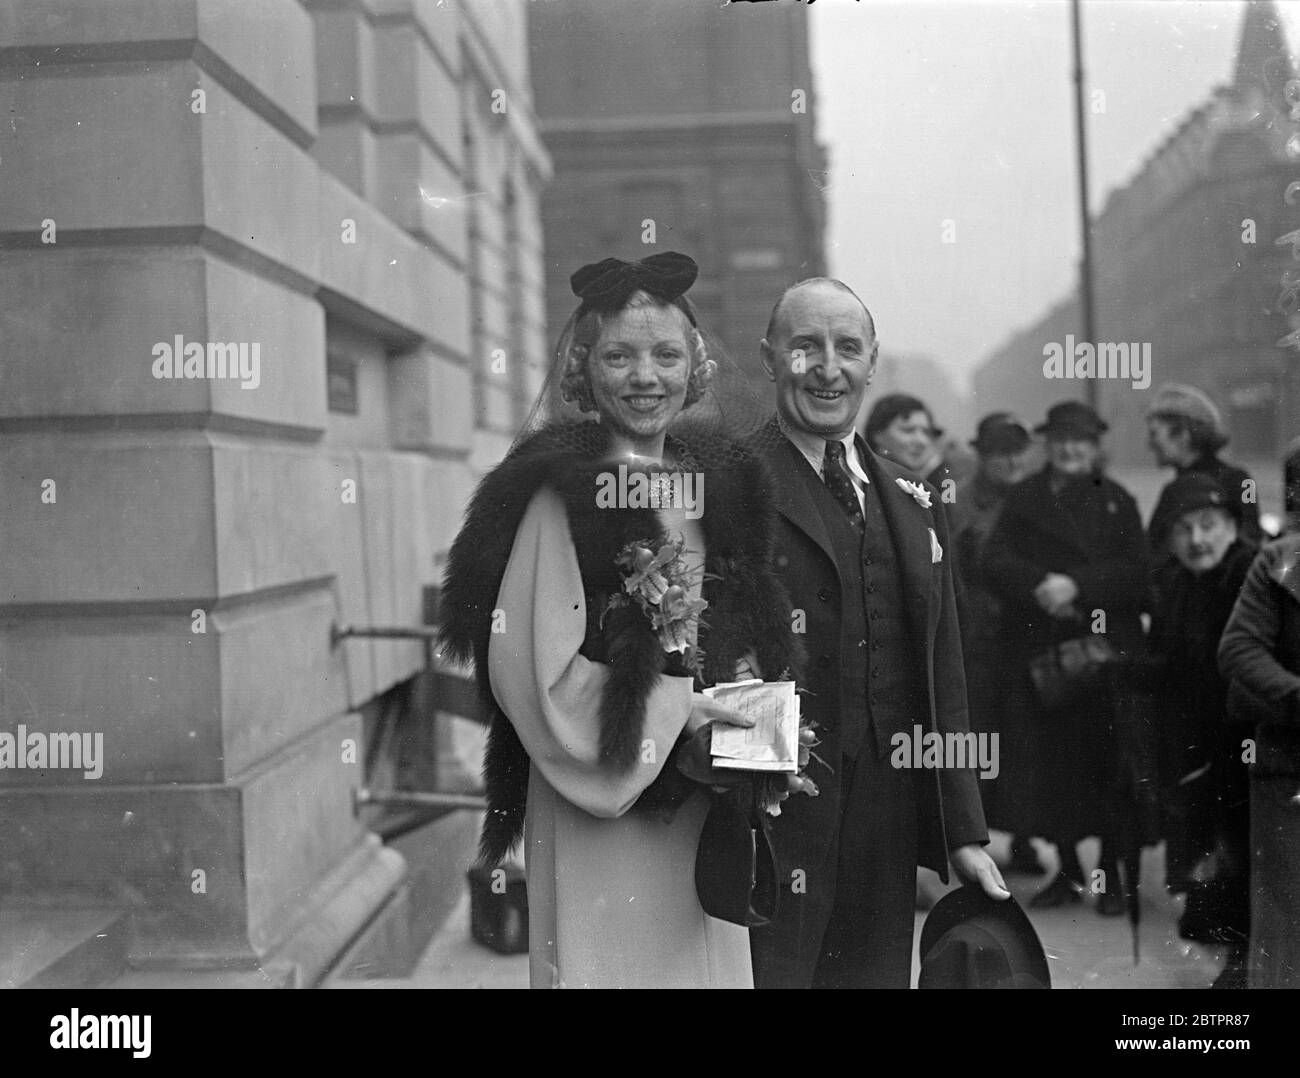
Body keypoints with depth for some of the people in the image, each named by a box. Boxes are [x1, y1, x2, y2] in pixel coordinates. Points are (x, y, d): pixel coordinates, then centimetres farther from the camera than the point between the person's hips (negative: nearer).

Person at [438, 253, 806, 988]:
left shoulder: (722, 482, 8)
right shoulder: (559, 491, -10)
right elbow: (533, 668, -14)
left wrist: (758, 735, -2)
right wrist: (674, 713, -16)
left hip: (707, 808, 6)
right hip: (599, 811, -5)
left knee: (711, 963, 13)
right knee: (609, 960, 3)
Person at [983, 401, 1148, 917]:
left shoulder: (1118, 501, 7)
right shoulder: (1023, 499, 11)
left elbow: (1136, 573, -4)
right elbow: (996, 562, -2)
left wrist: (1078, 586, -17)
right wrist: (1042, 584, -19)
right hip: (1041, 654, 1)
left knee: (1108, 763, -1)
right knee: (1052, 767, 4)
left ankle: (1112, 872, 11)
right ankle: (1068, 870, 17)